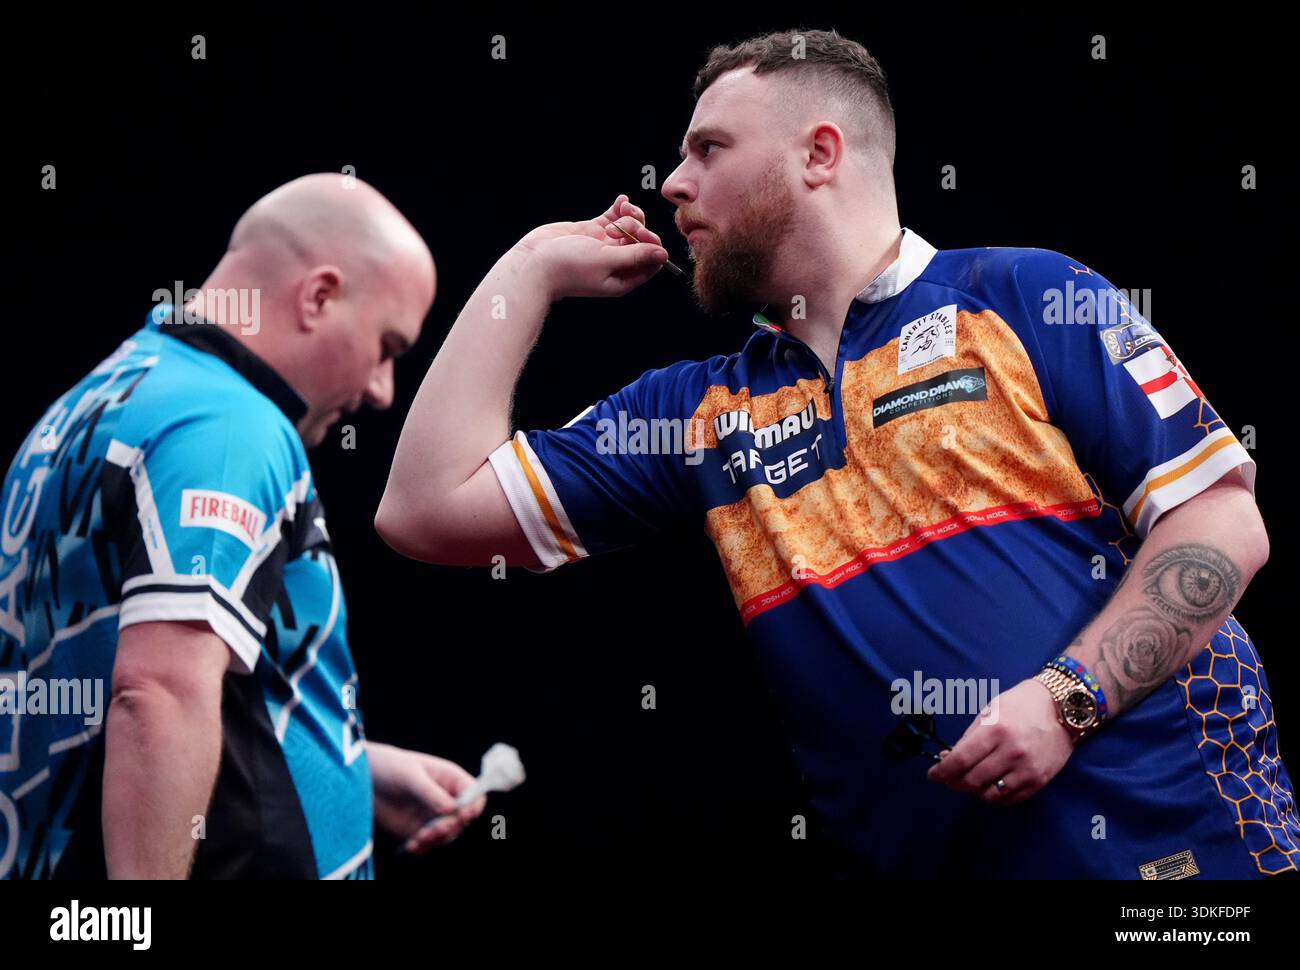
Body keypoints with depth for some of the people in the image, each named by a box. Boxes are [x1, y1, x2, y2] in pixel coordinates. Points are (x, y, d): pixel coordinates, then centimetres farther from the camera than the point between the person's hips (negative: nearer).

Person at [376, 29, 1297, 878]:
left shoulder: (1024, 298, 1)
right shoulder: (699, 410, 13)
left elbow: (1221, 519, -3)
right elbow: (430, 509, 9)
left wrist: (1067, 698, -17)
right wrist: (535, 265, 13)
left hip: (1172, 825, -4)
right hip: (943, 853, 4)